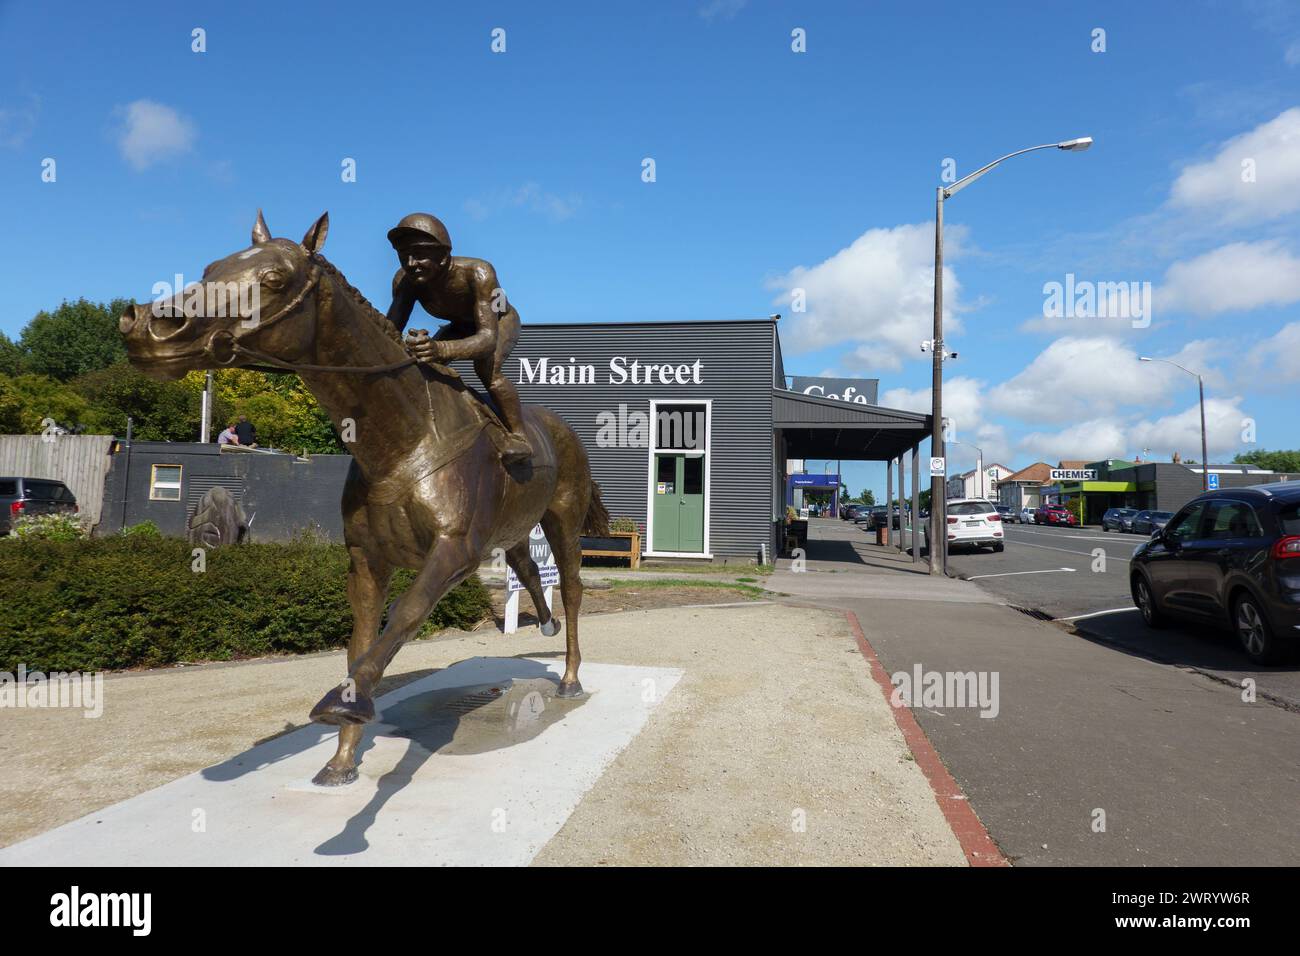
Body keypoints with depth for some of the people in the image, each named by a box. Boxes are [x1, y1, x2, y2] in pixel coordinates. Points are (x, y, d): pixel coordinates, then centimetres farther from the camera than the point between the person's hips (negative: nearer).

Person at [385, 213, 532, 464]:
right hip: (461, 325, 6)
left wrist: (441, 349, -69)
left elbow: (488, 338, -50)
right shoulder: (405, 280, -27)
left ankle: (519, 436, -18)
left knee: (486, 369, -34)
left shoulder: (478, 273, -42)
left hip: (500, 322, -5)